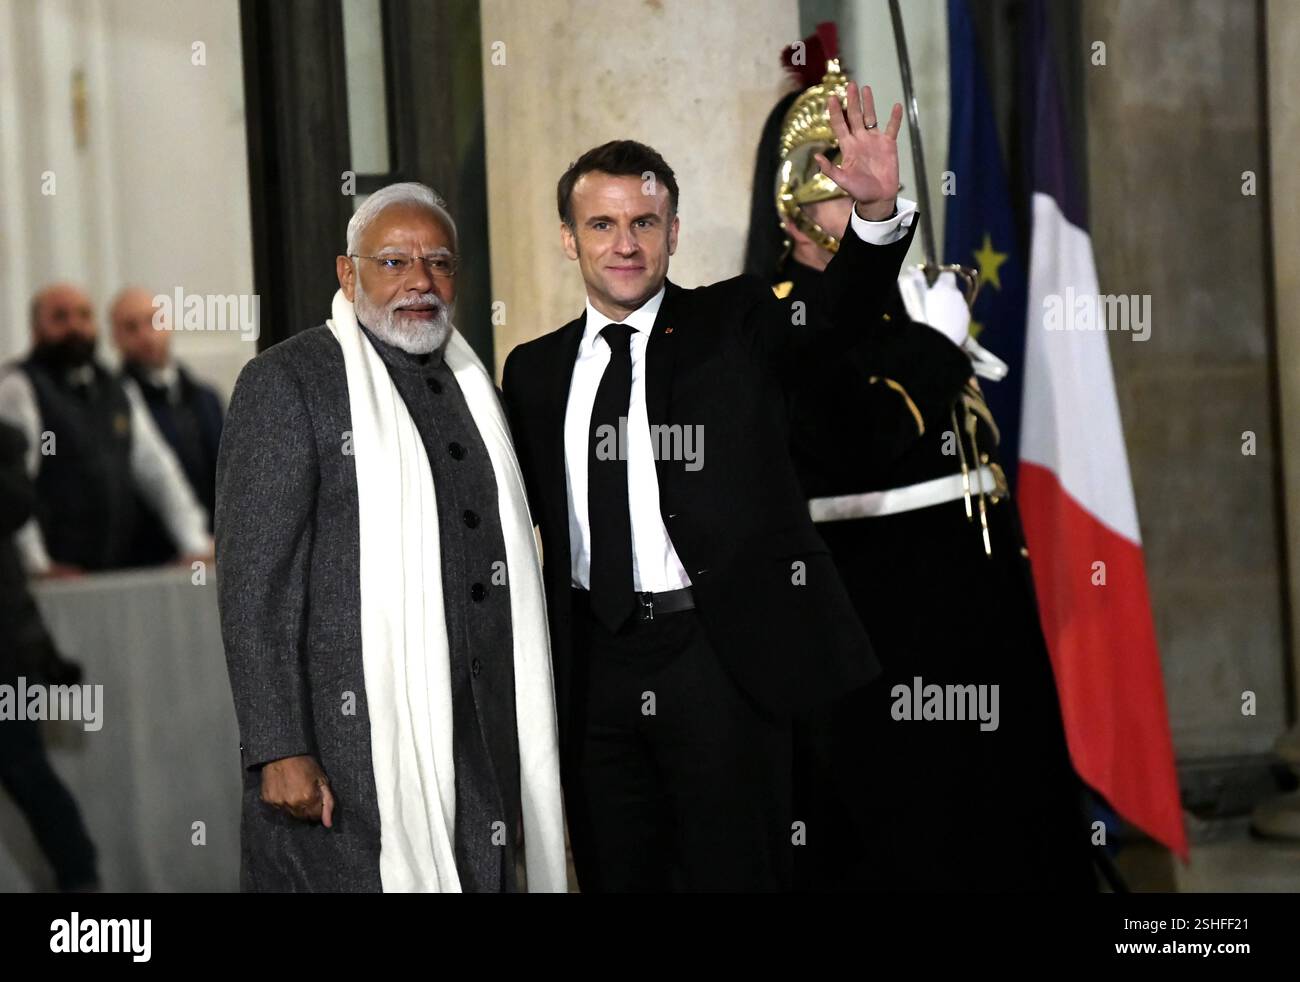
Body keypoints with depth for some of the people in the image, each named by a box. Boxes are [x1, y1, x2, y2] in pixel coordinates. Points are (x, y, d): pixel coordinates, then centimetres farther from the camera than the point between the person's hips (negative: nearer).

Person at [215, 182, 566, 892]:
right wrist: (280, 752, -17)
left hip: (477, 742, 6)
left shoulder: (470, 387, 16)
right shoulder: (285, 381, -5)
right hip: (349, 743, -6)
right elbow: (253, 582, -10)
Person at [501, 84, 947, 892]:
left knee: (734, 873, 0)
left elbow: (843, 308, -15)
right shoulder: (536, 371, 12)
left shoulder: (737, 326, 2)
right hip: (596, 665, 3)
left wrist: (879, 212, -34)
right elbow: (533, 517, 14)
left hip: (720, 653, -3)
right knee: (615, 877, 11)